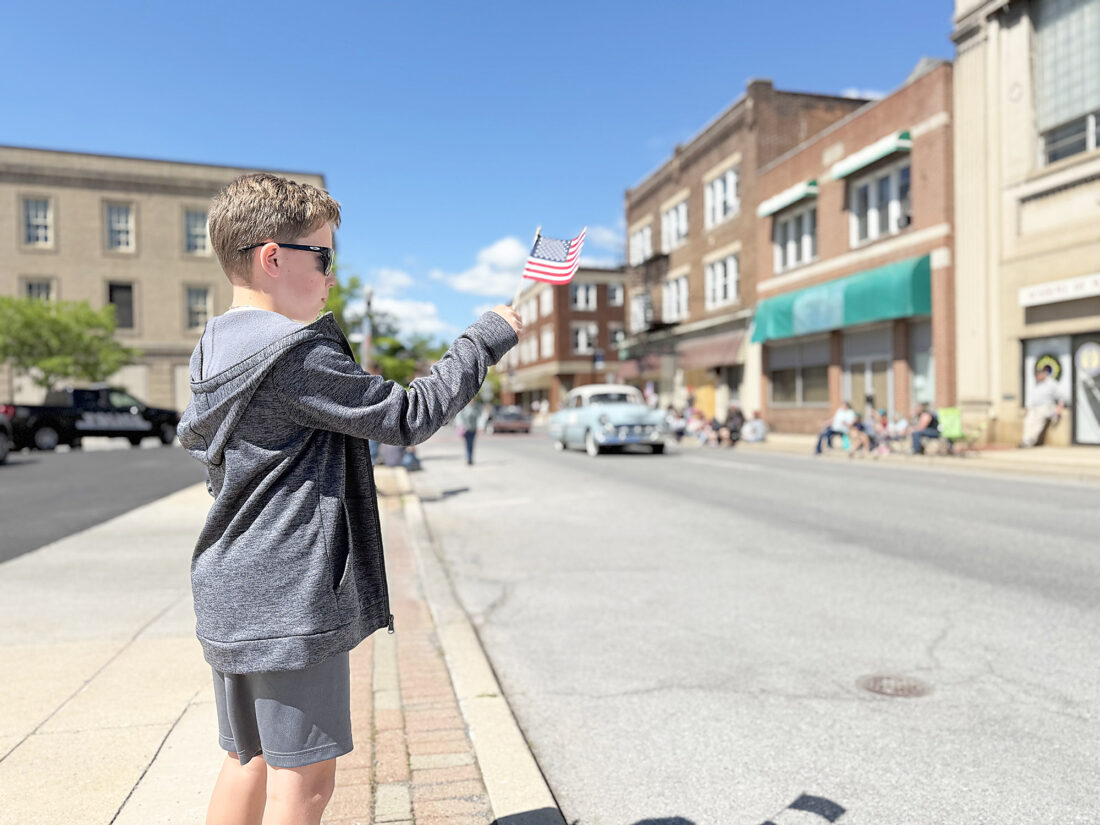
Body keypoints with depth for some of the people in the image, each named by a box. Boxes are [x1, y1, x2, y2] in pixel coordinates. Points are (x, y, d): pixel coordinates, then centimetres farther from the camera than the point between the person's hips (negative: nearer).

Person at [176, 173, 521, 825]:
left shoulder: (215, 350, 10)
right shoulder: (297, 355, -19)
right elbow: (409, 417, -16)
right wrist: (489, 336, -6)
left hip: (233, 598, 10)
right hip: (292, 600, -10)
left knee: (249, 761, 21)